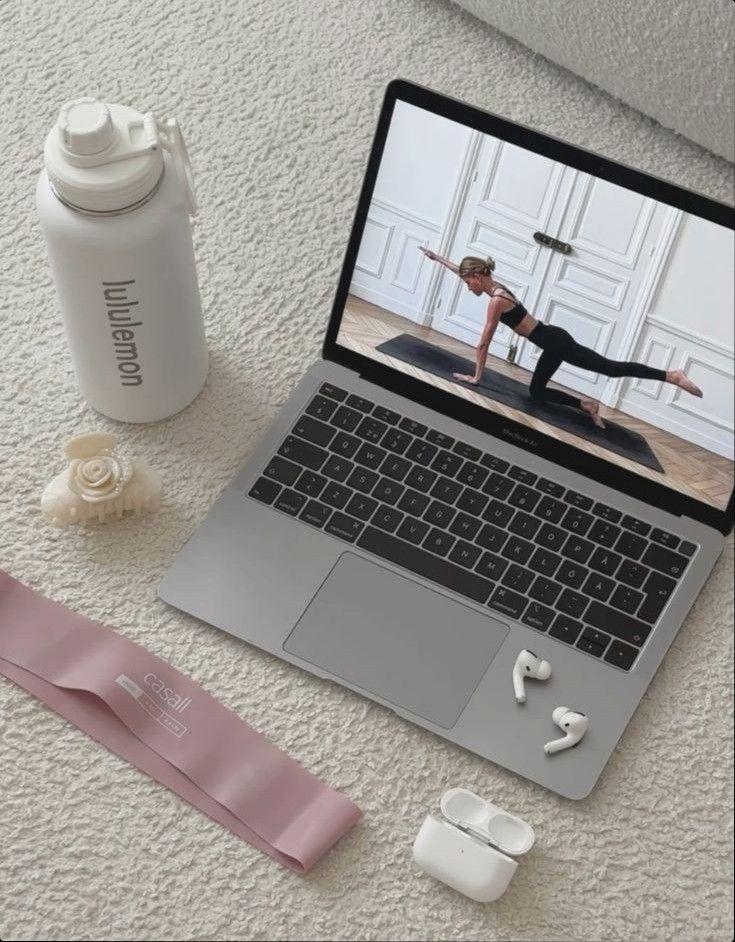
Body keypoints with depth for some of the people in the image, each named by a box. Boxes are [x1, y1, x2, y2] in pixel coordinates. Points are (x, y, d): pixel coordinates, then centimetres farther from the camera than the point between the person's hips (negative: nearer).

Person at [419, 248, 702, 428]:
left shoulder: (495, 301, -18)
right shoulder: (496, 286, 9)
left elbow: (483, 344, -14)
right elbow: (461, 267, 24)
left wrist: (476, 377, -7)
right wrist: (434, 256, 30)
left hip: (554, 343, -10)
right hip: (555, 340, 10)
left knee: (611, 368, -10)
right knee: (536, 392, 14)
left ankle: (670, 375, -8)